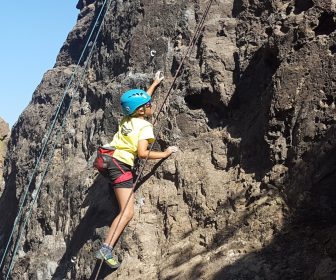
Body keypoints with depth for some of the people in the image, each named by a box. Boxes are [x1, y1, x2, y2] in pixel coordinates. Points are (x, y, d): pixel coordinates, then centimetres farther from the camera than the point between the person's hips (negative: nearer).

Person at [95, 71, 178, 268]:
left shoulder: (128, 118, 11)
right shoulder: (145, 126, -11)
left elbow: (142, 99, 31)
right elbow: (142, 153, -20)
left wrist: (155, 83, 41)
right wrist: (165, 154, -8)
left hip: (108, 158, 8)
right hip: (121, 166, -8)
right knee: (127, 213, -13)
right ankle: (106, 249, -25)